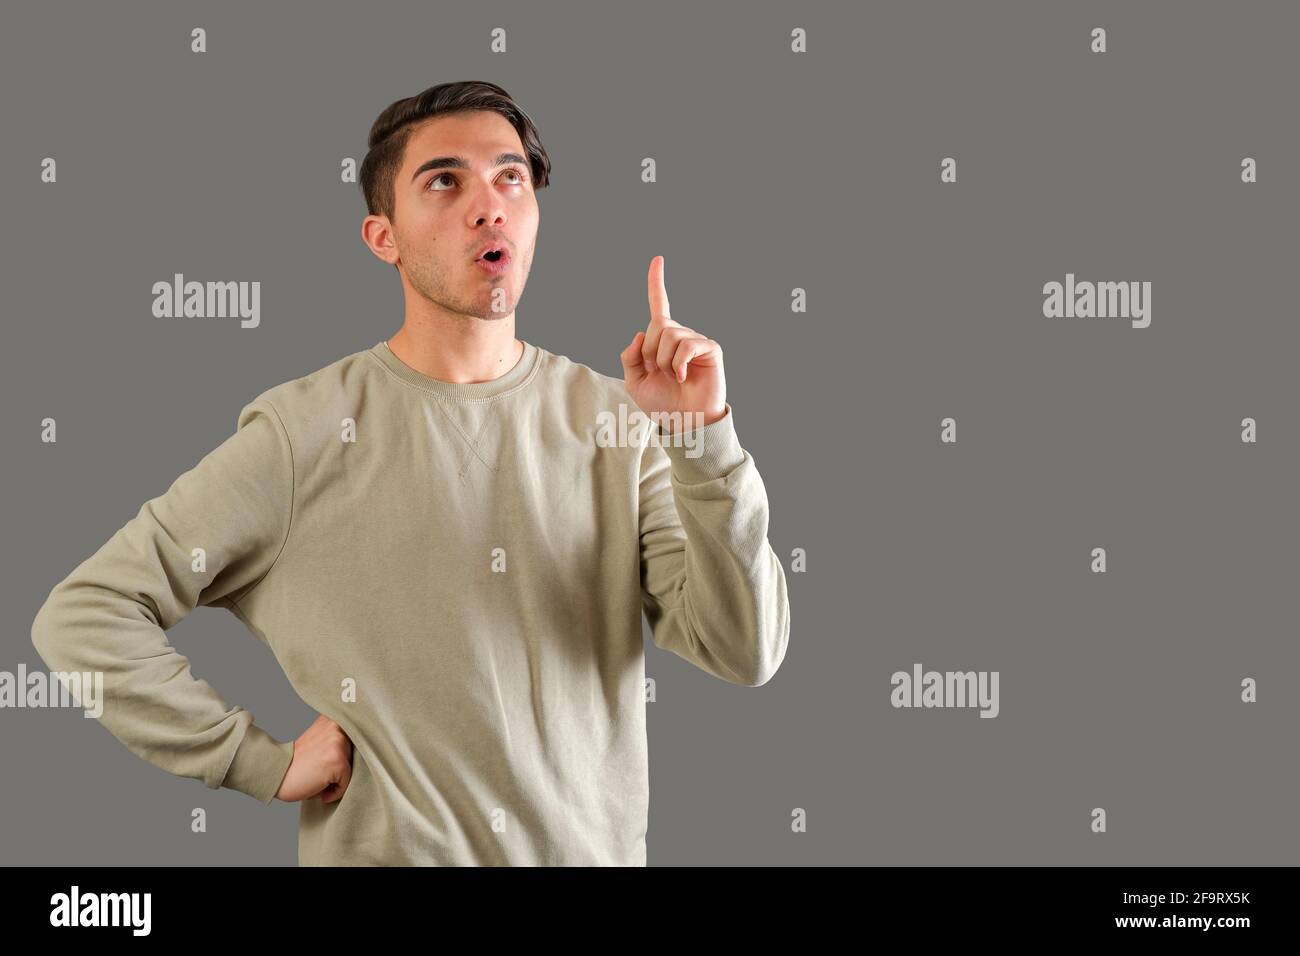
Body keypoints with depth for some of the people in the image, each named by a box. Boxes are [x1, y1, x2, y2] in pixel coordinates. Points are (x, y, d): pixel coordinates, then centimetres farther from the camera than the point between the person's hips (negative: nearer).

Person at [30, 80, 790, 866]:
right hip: (384, 848, -2)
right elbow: (83, 616, -11)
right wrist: (263, 762, -13)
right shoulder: (306, 432, -11)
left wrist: (705, 438, -22)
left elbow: (746, 653, -11)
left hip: (595, 846, 3)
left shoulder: (619, 419, -4)